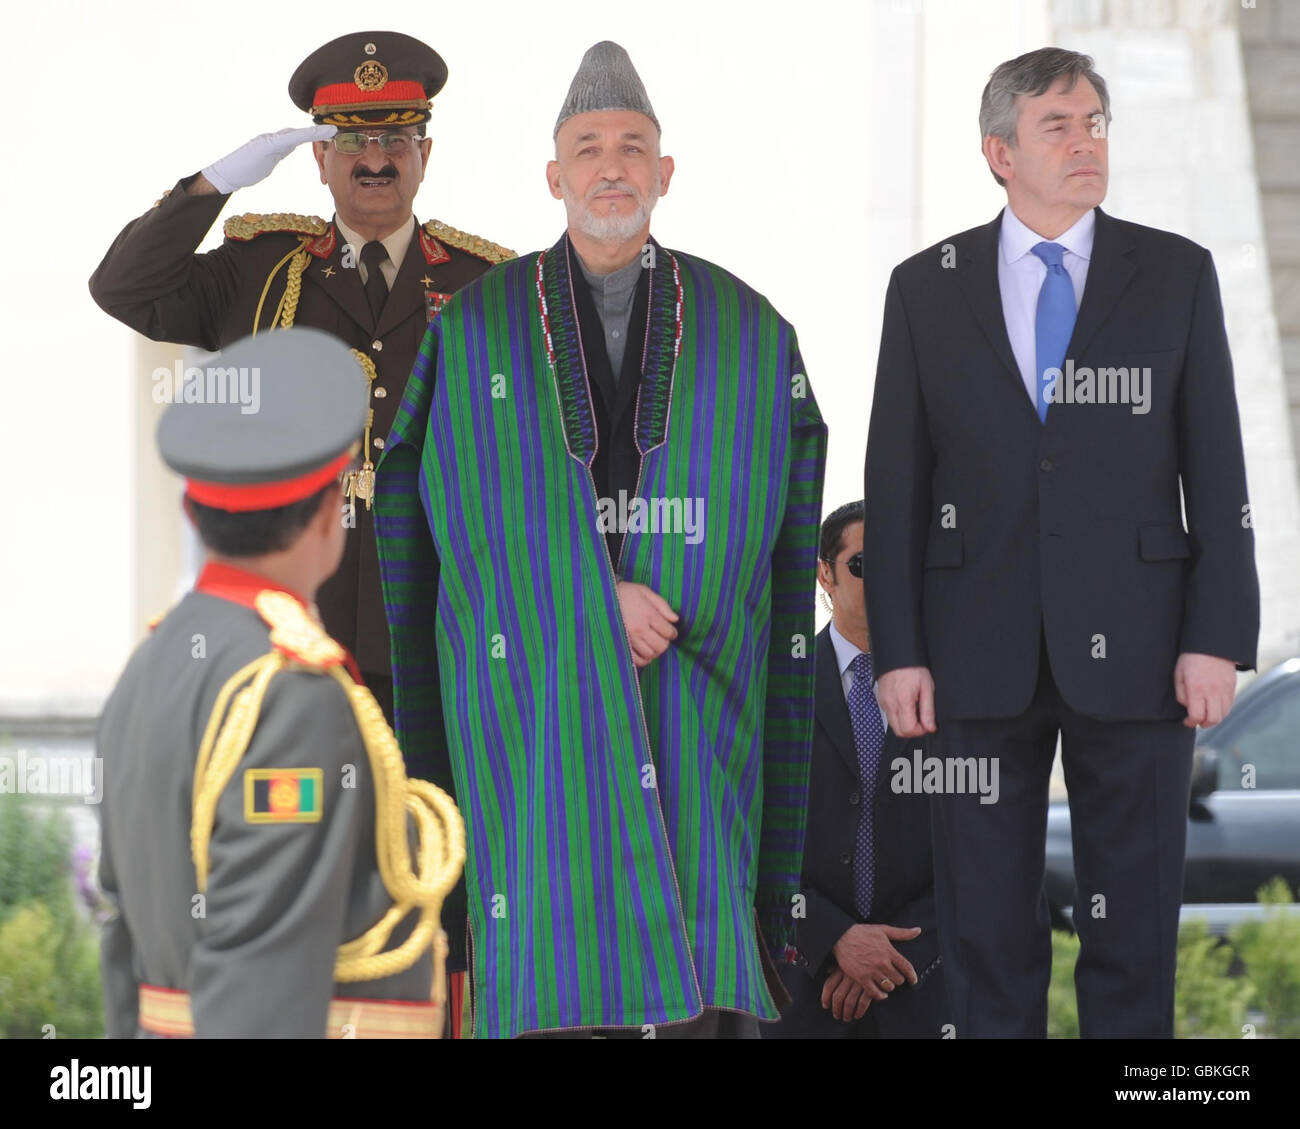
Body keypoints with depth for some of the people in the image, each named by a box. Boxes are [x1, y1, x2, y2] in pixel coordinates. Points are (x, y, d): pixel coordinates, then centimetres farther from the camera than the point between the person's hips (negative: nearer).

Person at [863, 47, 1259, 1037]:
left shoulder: (1176, 275, 6)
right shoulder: (927, 289, 7)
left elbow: (1217, 470, 3)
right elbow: (896, 483, 6)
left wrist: (1218, 638, -6)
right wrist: (898, 651, -2)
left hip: (1132, 652, -1)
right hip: (981, 654, 1)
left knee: (1134, 931, 1)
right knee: (986, 929, 4)